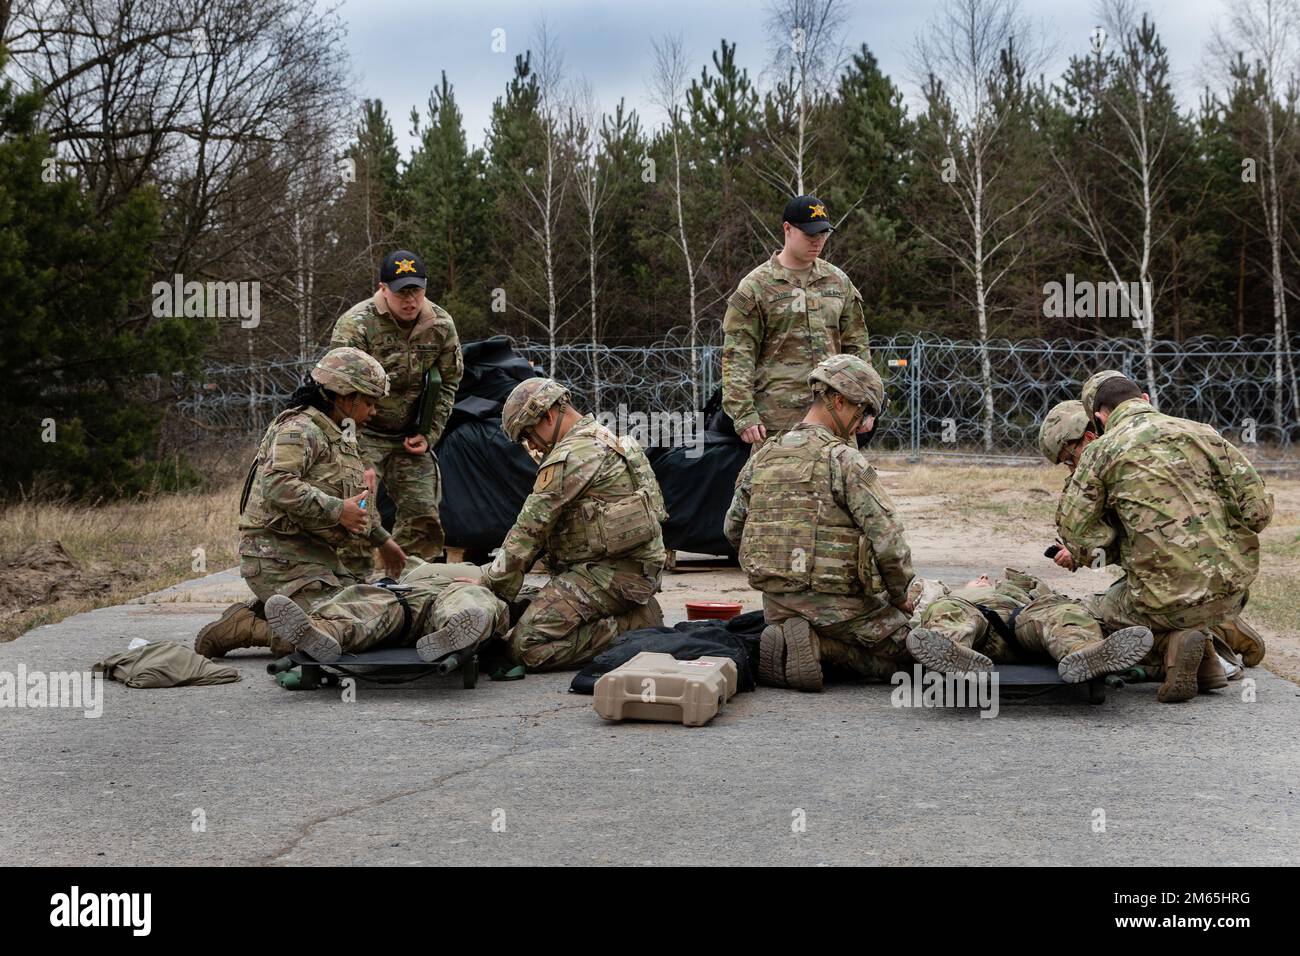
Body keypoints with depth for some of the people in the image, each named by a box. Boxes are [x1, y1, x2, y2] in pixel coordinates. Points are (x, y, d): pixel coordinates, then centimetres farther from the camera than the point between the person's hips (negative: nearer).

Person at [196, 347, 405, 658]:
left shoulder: (338, 436, 21)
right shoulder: (299, 430, -12)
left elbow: (356, 495, 34)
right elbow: (277, 484, -28)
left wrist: (382, 539, 36)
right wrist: (336, 510, -27)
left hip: (315, 552, 10)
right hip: (278, 553, -10)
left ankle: (258, 611, 12)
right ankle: (238, 628, -7)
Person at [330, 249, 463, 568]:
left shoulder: (441, 326, -1)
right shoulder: (355, 324, -16)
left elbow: (448, 383, 10)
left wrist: (428, 435, 1)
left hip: (411, 437, 5)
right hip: (362, 434, -5)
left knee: (423, 512, 3)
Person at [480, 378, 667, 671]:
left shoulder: (572, 455, -13)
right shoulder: (603, 439, 21)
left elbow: (531, 527, -12)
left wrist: (492, 584, -3)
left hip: (610, 571, -11)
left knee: (526, 646, -17)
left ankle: (630, 629, -12)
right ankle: (638, 617, 9)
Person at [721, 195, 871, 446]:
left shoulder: (839, 282, 14)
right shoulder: (756, 286, -1)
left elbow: (857, 347, 18)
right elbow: (737, 357, -5)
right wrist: (743, 414, -14)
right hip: (777, 421, -4)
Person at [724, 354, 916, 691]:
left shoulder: (761, 458, 8)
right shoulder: (844, 459, -13)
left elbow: (733, 529, 18)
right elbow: (888, 541, -17)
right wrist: (901, 596, 0)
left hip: (777, 605, 7)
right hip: (837, 605, -6)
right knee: (908, 648, 8)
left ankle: (790, 638, 0)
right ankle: (820, 646, -9)